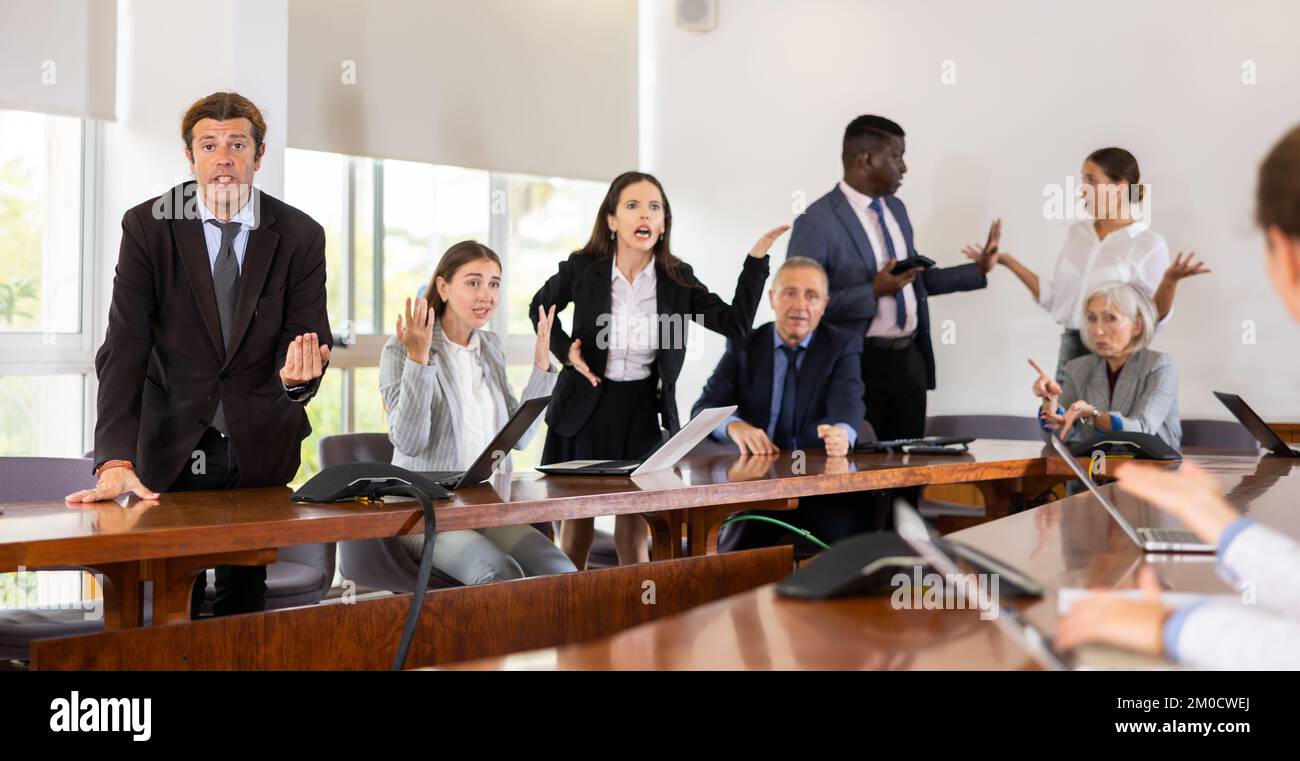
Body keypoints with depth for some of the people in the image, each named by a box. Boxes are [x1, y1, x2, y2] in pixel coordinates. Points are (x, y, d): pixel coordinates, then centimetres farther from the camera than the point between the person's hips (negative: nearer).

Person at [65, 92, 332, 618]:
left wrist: (298, 376, -33)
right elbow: (124, 347, -15)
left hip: (260, 447, 1)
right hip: (173, 448, -1)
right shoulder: (147, 226, -8)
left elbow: (308, 336, -5)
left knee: (246, 597, 8)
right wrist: (116, 461, -27)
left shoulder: (300, 236, -3)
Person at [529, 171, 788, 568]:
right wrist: (565, 350, -6)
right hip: (585, 406, -1)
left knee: (634, 520, 6)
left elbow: (736, 323, -12)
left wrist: (756, 258, -18)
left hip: (644, 412, 1)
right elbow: (539, 308, 10)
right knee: (577, 519, 10)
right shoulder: (582, 268, -9)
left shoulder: (678, 279, -5)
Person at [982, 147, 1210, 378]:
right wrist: (1006, 260, 9)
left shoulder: (1148, 243, -8)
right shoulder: (1077, 232, 9)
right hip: (1070, 350, 5)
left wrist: (1170, 281, -29)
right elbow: (1054, 298, 12)